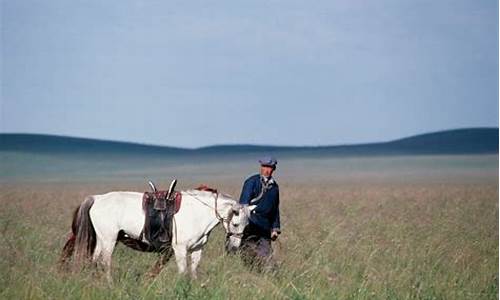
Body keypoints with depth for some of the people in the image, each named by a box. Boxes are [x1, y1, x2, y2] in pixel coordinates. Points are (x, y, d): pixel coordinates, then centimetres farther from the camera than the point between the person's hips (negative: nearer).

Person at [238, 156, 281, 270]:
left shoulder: (274, 186, 14)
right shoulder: (252, 182, -4)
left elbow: (275, 208, 21)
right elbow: (243, 203, -8)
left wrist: (275, 228, 17)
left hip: (265, 228, 5)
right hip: (250, 225, -5)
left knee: (266, 258, -3)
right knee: (248, 254, -2)